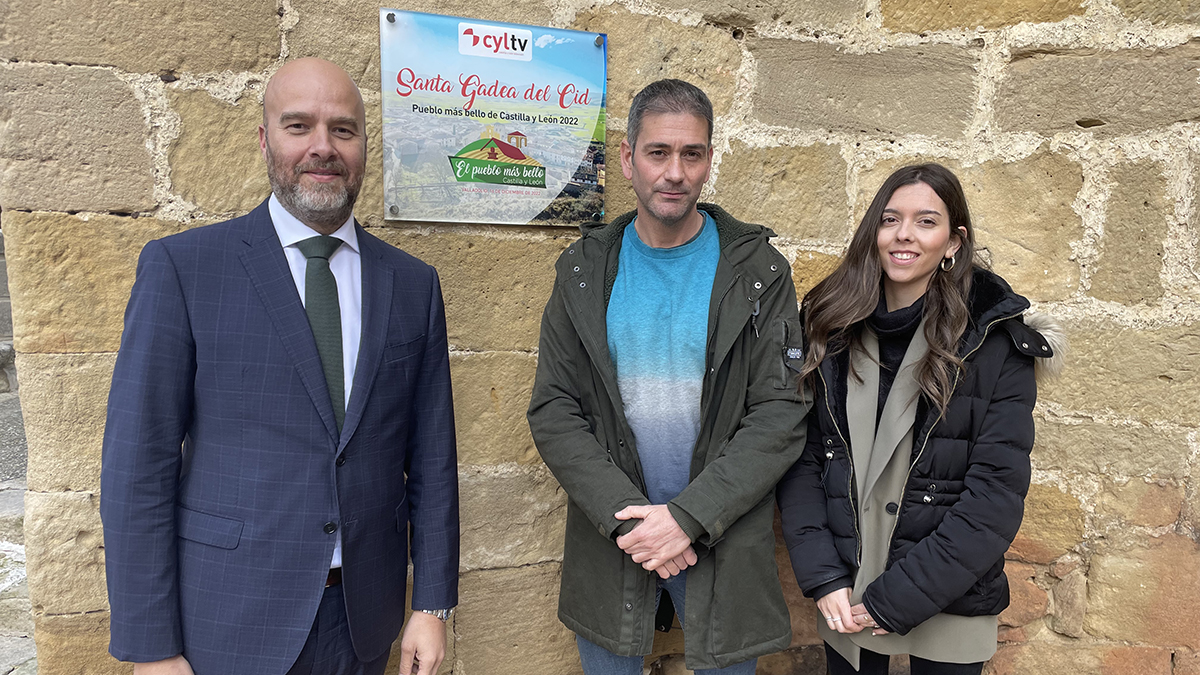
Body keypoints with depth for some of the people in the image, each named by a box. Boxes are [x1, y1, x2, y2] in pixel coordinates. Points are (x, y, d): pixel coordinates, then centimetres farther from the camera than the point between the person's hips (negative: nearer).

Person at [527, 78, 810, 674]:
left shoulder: (758, 271, -5)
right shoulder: (583, 271, -1)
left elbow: (781, 414, -10)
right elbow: (553, 410, -4)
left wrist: (689, 516, -18)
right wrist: (625, 513, -15)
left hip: (724, 539, -1)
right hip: (608, 535, 1)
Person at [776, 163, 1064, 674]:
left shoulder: (997, 341, -10)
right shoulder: (831, 329, -3)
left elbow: (997, 493, -14)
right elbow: (801, 457, -2)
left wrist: (898, 600, -17)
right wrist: (823, 580, -11)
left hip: (950, 611, -2)